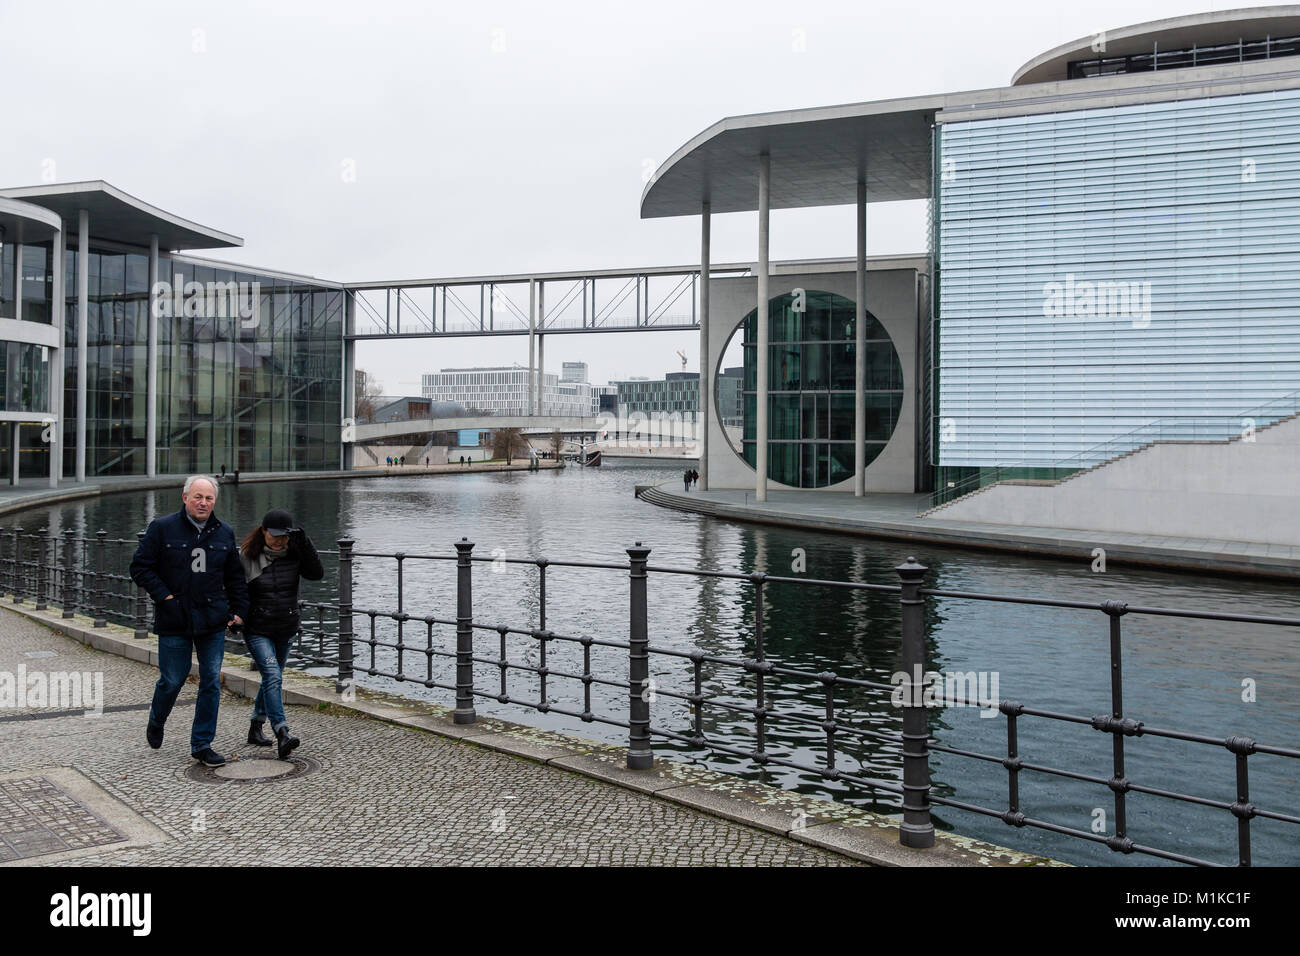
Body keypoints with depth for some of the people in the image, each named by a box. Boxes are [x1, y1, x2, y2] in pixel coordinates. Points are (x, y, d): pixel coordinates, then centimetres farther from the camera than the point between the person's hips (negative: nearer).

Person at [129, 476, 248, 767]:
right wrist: (165, 596, -11)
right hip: (174, 621, -3)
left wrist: (238, 610, 9)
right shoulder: (162, 528, -4)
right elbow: (140, 567, -2)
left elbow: (235, 577, 16)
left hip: (213, 622, 3)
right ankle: (156, 722, 36)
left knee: (211, 682, 2)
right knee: (172, 680, 4)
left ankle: (202, 745, 12)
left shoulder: (225, 533, 8)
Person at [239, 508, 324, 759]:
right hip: (257, 630, -4)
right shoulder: (247, 556, -10)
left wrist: (304, 543, -22)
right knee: (272, 676, -18)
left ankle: (255, 728, 33)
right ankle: (282, 734, -25)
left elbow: (316, 574, -16)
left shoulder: (293, 554, -3)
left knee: (272, 678, 15)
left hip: (285, 630, 4)